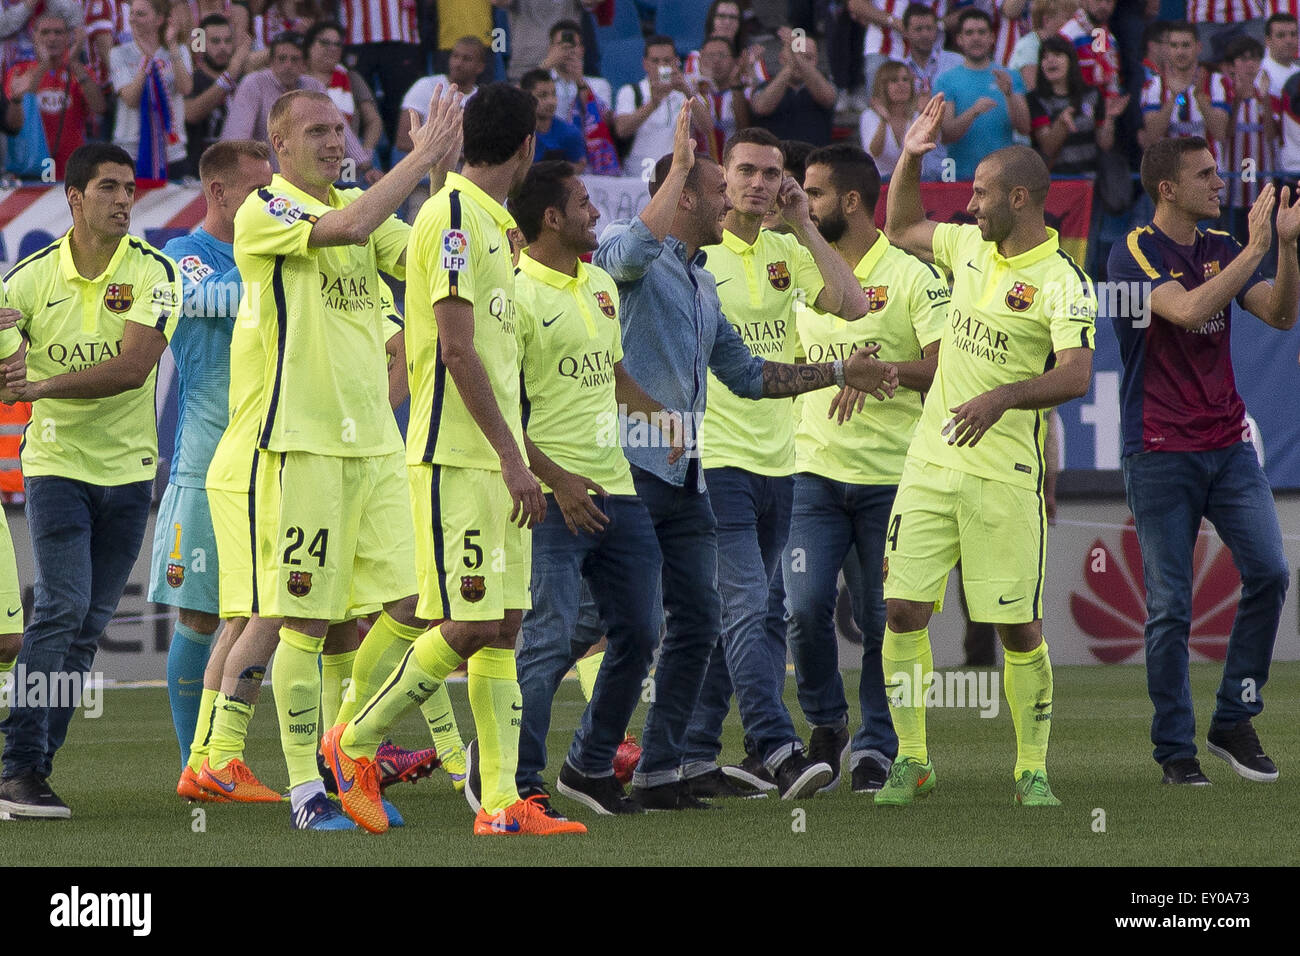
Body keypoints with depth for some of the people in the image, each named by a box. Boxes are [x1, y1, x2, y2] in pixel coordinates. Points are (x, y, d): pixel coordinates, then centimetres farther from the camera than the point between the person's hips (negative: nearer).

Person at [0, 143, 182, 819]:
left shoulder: (152, 271, -6)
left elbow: (133, 366, -18)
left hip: (128, 466, 2)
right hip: (56, 462, -2)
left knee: (87, 625, 5)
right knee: (61, 609, -17)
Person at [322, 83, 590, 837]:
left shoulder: (490, 224, 17)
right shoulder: (453, 216, -12)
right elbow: (457, 349, -18)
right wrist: (512, 458, -19)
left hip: (496, 458, 10)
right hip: (458, 457, -10)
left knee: (503, 626, 4)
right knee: (470, 624, -11)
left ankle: (500, 802, 3)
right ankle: (357, 744, 5)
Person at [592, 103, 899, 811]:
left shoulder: (701, 281, 25)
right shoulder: (631, 252, -3)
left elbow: (745, 374, 31)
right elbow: (633, 249, -31)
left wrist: (840, 374, 29)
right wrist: (679, 162, -21)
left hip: (685, 472, 9)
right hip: (630, 460, -9)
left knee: (697, 619, 6)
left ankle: (660, 771, 11)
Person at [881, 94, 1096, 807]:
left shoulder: (1063, 283, -10)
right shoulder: (970, 246, 10)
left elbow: (1077, 374, -23)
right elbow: (899, 229, 29)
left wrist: (1003, 396, -37)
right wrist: (910, 155, 15)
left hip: (1005, 478, -5)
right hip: (930, 465, 6)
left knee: (1019, 628, -2)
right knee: (904, 611, -1)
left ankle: (1033, 770, 11)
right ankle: (910, 761, 10)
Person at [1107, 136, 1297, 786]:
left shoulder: (1223, 249, 11)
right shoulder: (1134, 254, -8)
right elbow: (1188, 310, -23)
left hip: (1228, 444, 5)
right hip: (1161, 455, -5)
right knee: (1170, 605, -3)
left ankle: (1233, 721, 7)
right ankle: (1175, 748, 7)